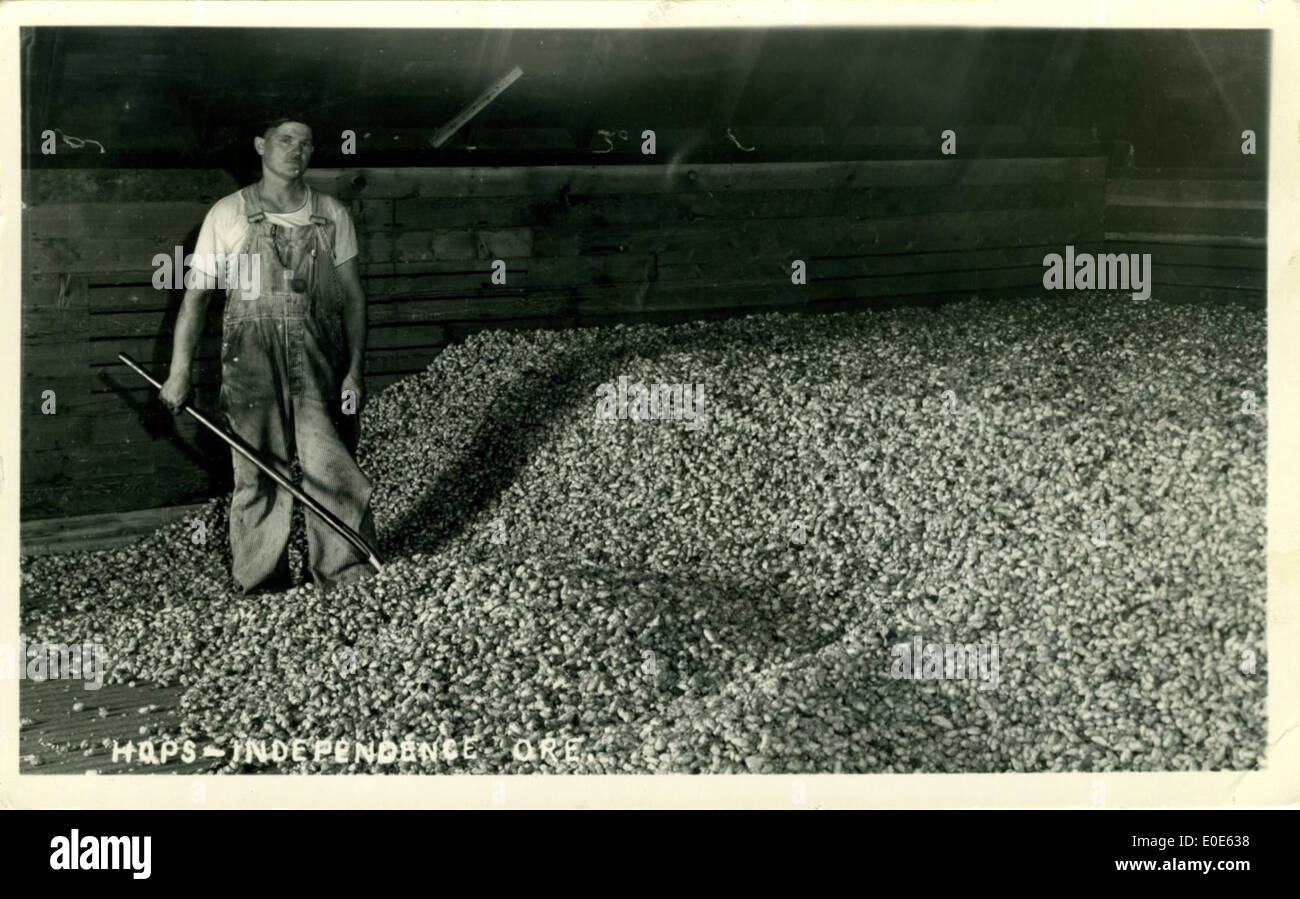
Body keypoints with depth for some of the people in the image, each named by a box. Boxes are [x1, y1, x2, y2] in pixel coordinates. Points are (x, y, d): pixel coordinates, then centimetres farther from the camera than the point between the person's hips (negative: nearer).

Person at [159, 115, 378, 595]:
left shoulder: (332, 216, 11)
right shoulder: (228, 214, 6)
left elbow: (353, 295, 11)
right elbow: (196, 293, 8)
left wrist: (355, 370, 3)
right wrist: (179, 372, 3)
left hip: (320, 360, 1)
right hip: (252, 359, -1)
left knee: (332, 473, -4)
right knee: (259, 479, 1)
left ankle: (350, 582, 6)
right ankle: (262, 593, 11)